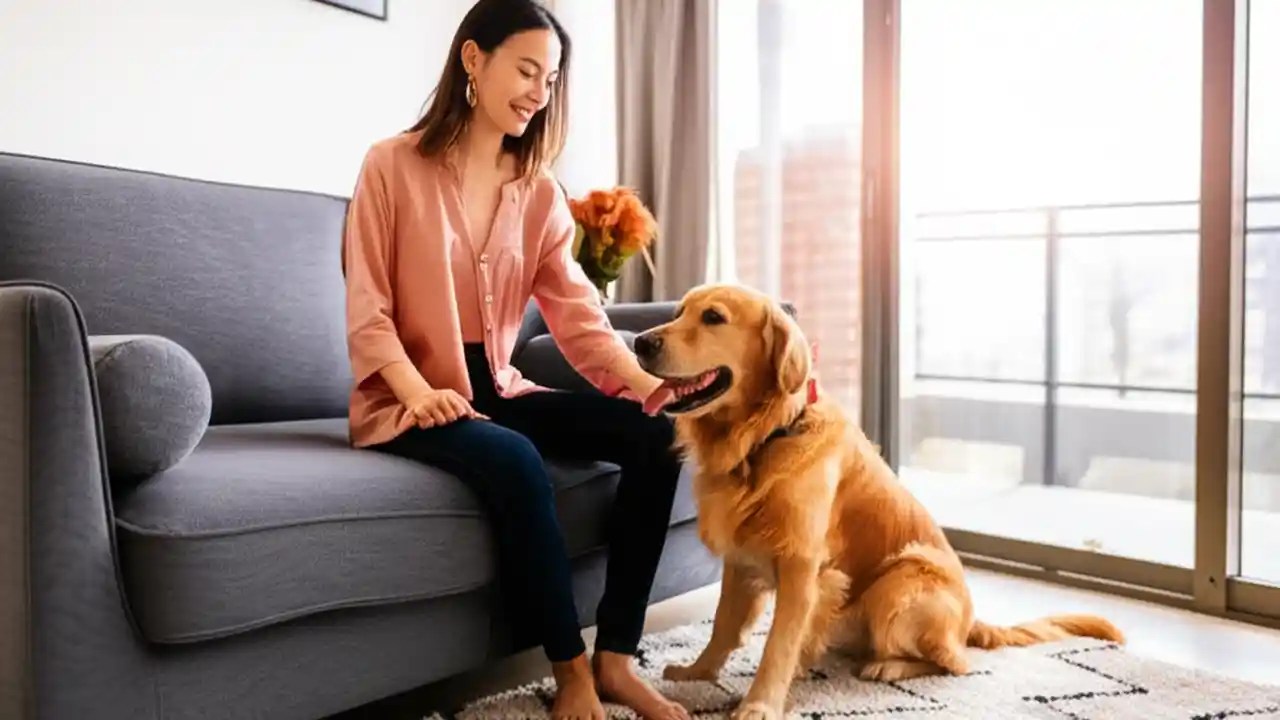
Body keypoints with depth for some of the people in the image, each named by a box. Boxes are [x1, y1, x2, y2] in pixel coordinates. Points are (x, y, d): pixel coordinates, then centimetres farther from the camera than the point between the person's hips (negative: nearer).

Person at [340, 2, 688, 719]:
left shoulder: (542, 191, 7)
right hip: (407, 399, -5)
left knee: (655, 432, -14)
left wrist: (645, 379, -22)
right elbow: (367, 309, -9)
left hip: (499, 389, 6)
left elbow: (576, 311, -4)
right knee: (516, 462, -36)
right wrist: (417, 389, -27)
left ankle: (616, 658, -11)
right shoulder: (393, 165, -5)